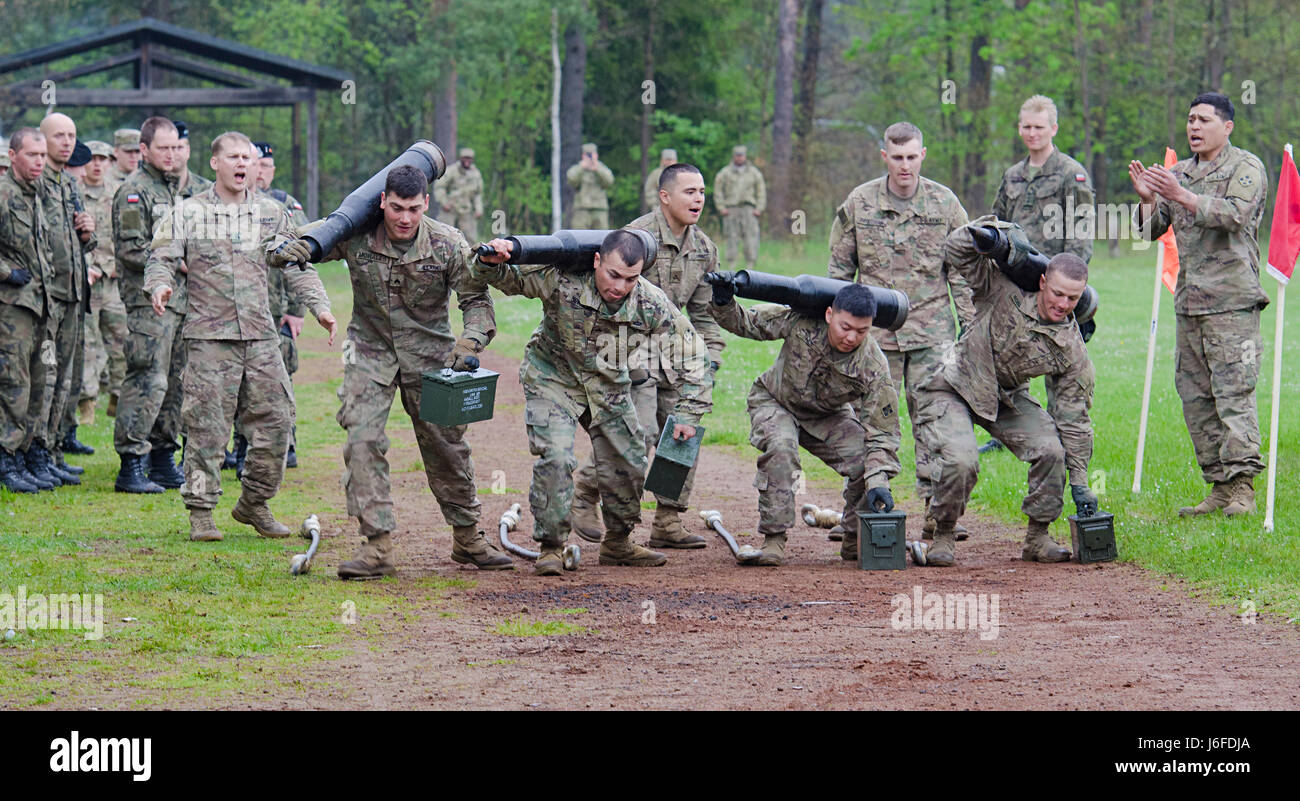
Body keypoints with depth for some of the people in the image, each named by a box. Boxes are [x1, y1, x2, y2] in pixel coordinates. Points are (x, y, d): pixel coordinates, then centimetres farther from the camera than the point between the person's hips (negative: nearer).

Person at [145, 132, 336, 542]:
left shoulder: (271, 213, 11)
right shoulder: (189, 212, 4)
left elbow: (297, 264, 12)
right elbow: (162, 258, 0)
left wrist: (319, 305, -1)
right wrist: (160, 285, -23)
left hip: (261, 336, 3)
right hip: (209, 335, -3)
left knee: (276, 419, 1)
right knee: (207, 426, -4)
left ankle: (254, 503, 17)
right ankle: (201, 511, 6)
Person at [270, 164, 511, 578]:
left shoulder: (448, 244, -14)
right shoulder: (356, 236, -15)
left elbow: (476, 300, -9)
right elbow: (309, 242, -7)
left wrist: (469, 342, -28)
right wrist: (284, 250, -33)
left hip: (429, 354, 0)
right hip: (371, 353, 0)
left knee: (447, 444, 9)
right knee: (362, 440, -14)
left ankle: (468, 538, 26)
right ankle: (376, 545, -11)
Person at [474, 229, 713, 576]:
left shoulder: (651, 303, -23)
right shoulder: (561, 278, -31)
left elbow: (691, 352, -12)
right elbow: (506, 278, -20)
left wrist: (688, 414, -14)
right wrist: (490, 262, -44)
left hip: (609, 384, 4)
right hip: (553, 376, -3)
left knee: (629, 463, 7)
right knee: (555, 458, -20)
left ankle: (618, 544, 29)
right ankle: (551, 547, -6)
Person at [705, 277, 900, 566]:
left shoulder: (874, 366, -27)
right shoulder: (801, 322, -29)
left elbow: (881, 433, -24)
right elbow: (745, 323, -17)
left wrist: (878, 483, -35)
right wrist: (723, 302, -39)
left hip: (828, 417, 2)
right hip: (775, 403, -2)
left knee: (867, 461, -19)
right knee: (780, 447, -34)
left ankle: (855, 543, 5)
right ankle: (773, 540, -26)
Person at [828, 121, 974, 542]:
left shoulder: (944, 203, 3)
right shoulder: (859, 203, 3)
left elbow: (962, 271, 8)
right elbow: (840, 268, 11)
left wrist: (971, 327, 4)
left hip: (932, 330, -1)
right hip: (875, 330, 1)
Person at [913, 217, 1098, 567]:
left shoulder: (1071, 349, -14)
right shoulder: (1004, 290, -21)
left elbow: (1073, 416, -8)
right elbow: (958, 249, -19)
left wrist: (1079, 482, -10)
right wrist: (1001, 231, -32)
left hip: (1007, 399, 4)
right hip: (954, 390, -4)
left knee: (1050, 449, -18)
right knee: (960, 460, -27)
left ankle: (1037, 537, 2)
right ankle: (943, 535, -2)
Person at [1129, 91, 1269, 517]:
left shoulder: (1245, 167, 0)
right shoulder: (1178, 173, 19)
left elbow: (1235, 213, -17)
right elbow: (1152, 229, 15)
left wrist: (1181, 195, -25)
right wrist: (1146, 199, -6)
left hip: (1231, 300, -7)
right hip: (1188, 301, 7)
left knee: (1234, 392, -12)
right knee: (1195, 395, 4)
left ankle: (1242, 488, -15)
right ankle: (1220, 487, 9)